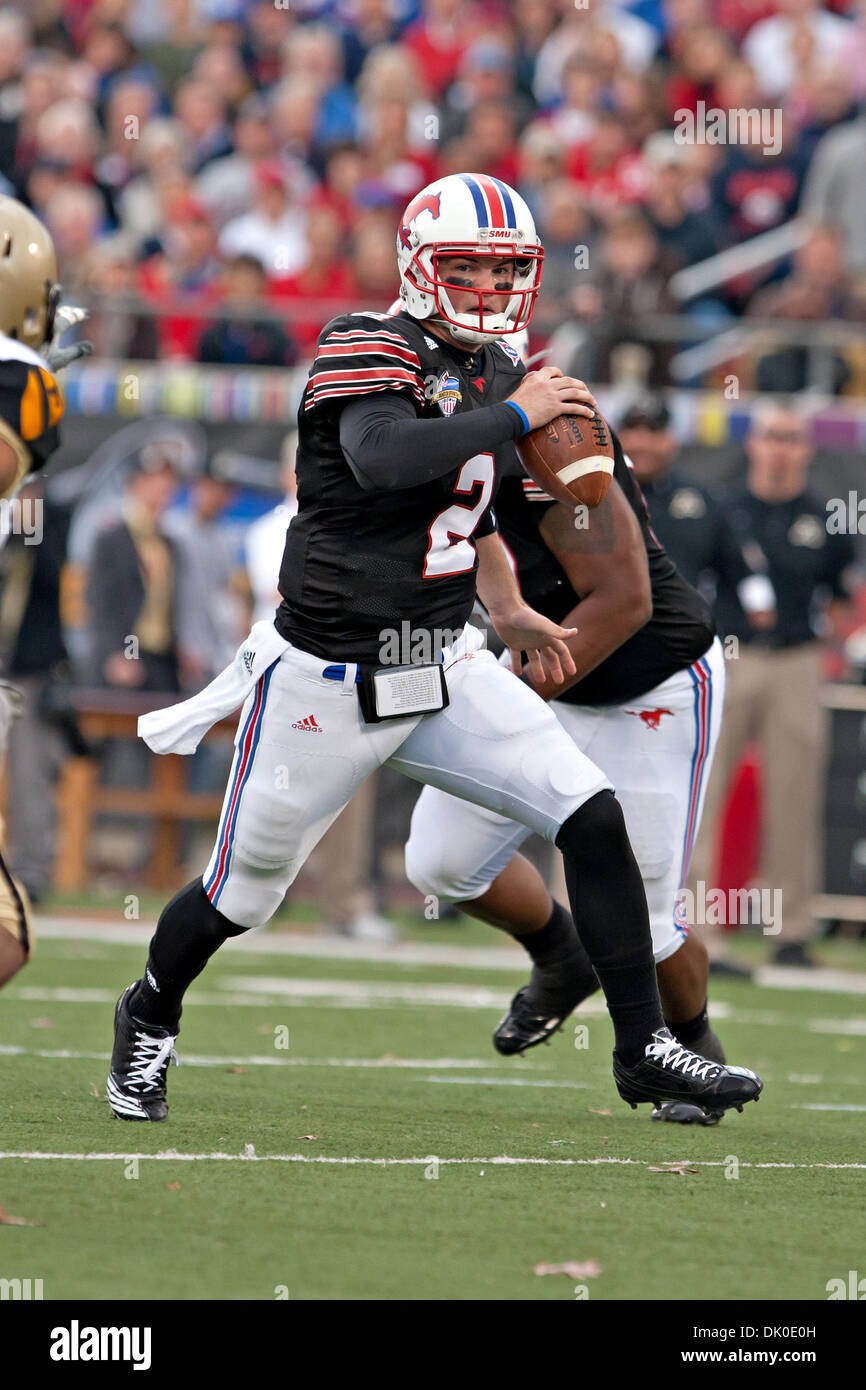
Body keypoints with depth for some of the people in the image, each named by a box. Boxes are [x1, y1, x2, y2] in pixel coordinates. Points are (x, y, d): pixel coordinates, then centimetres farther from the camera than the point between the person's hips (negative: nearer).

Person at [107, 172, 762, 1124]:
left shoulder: (493, 371, 7)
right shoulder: (368, 351, -18)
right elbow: (383, 459, -40)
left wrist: (508, 612, 24)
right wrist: (514, 415, -31)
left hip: (441, 669, 7)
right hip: (328, 682, -7)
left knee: (592, 820, -5)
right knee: (243, 893, 8)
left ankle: (643, 1047, 3)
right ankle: (150, 1018, 37)